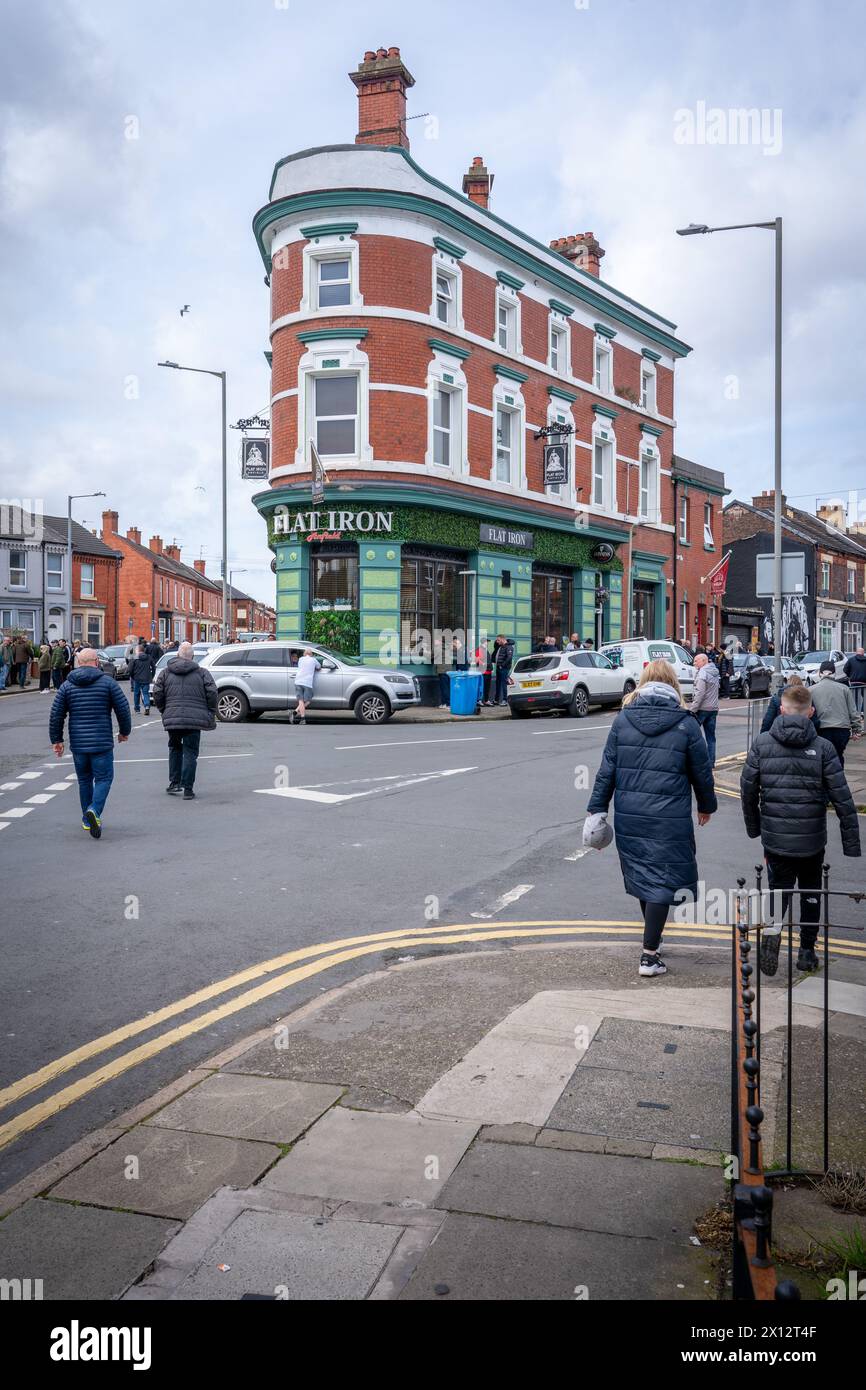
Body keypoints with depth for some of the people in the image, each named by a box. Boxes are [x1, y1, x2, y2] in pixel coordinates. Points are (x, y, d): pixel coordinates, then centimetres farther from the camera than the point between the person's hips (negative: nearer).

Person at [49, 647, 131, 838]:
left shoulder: (67, 685, 5)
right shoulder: (108, 682, -3)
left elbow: (56, 715, 3)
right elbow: (123, 709, -3)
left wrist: (57, 740, 11)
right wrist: (124, 731, 11)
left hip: (78, 743, 3)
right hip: (102, 743, -3)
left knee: (84, 780, 16)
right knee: (103, 778, 3)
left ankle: (87, 820, 22)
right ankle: (94, 810, -20)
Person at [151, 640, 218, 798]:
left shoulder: (165, 672, 9)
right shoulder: (202, 672, 4)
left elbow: (157, 694, 3)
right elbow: (212, 693, -4)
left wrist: (164, 711, 16)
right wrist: (211, 714, 7)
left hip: (172, 718, 2)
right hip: (194, 719, -2)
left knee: (175, 749, 21)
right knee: (190, 753, 1)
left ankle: (174, 783, 19)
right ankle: (187, 789, -1)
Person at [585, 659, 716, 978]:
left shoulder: (623, 718, 2)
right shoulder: (686, 724, -4)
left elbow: (607, 769, 2)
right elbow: (702, 771, 4)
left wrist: (596, 808, 7)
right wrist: (706, 805, 21)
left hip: (628, 817, 3)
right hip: (669, 819, -3)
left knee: (642, 877, 18)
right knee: (661, 881, 2)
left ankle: (653, 941, 36)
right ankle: (649, 955, 1)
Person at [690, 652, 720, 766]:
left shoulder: (703, 673, -13)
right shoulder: (715, 673, 15)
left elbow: (700, 693, -20)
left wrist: (692, 709, -19)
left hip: (702, 708, -8)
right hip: (713, 708, 8)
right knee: (711, 737, 9)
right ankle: (711, 762, 10)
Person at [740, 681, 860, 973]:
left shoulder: (761, 744, -4)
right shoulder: (823, 747, -8)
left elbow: (747, 790, -1)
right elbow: (843, 799, -8)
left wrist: (753, 827, 14)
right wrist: (851, 843, -1)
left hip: (775, 838, 0)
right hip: (813, 840, 0)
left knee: (778, 889, 13)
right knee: (811, 893, 19)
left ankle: (771, 930, -15)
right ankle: (807, 951, 23)